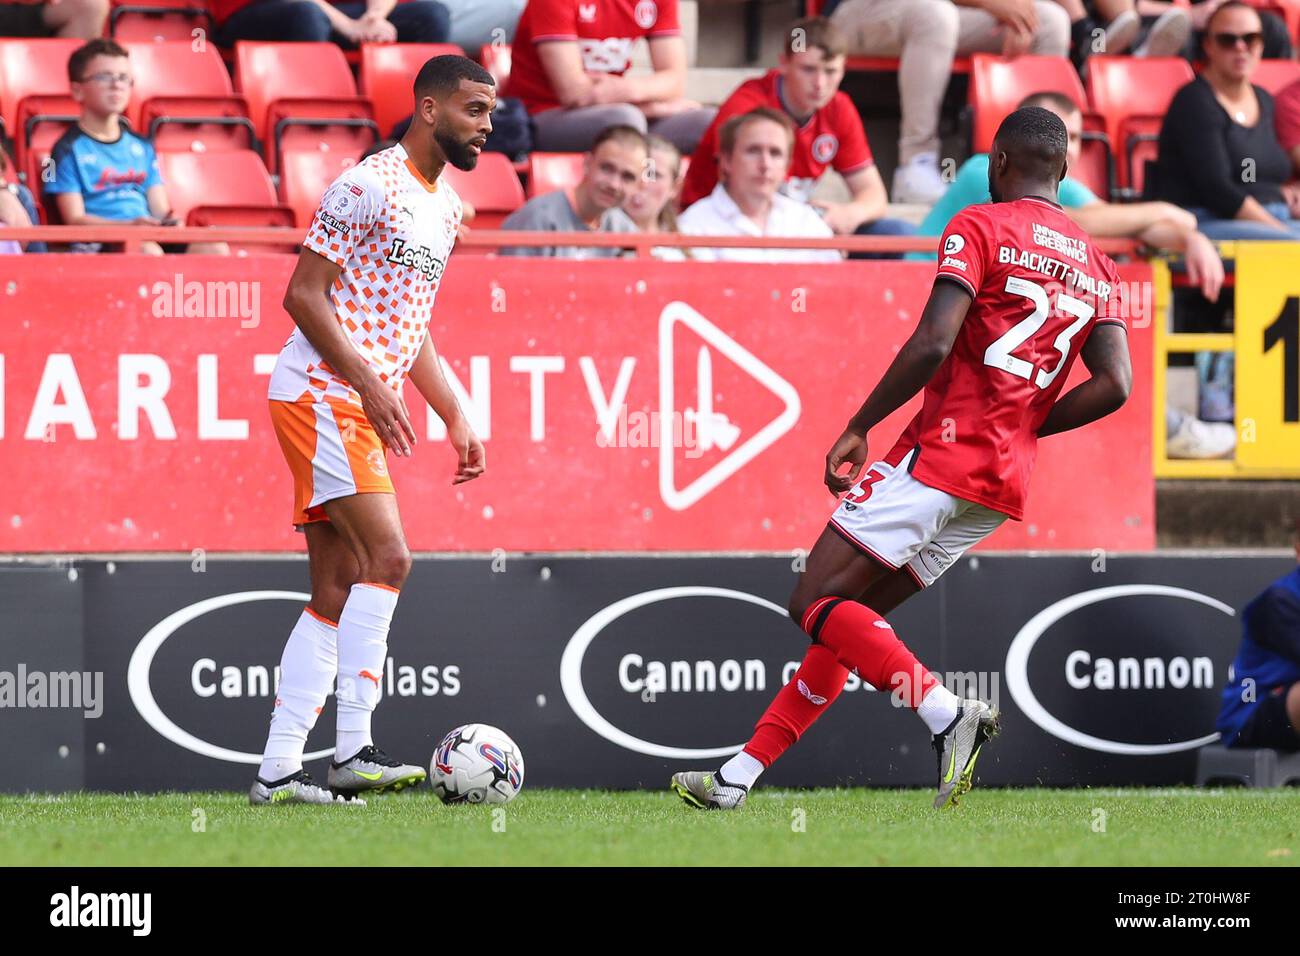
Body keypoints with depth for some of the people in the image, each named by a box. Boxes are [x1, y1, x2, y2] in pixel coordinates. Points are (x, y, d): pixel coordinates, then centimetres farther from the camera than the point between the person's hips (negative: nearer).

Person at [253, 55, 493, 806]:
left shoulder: (446, 207, 17)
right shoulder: (369, 187, -12)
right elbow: (303, 294, -15)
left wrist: (456, 420, 18)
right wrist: (369, 383, -22)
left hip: (362, 407, 10)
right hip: (322, 393, -10)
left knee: (337, 593, 6)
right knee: (388, 557, -20)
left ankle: (278, 770, 7)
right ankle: (355, 751, -22)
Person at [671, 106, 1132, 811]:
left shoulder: (979, 228, -5)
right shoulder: (1096, 266, 15)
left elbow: (932, 343, -17)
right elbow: (1115, 384, 5)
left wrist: (858, 428, -8)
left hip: (940, 454, -8)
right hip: (1006, 484, 8)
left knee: (816, 604, -8)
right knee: (851, 618, 13)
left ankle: (946, 711, -26)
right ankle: (737, 778, 13)